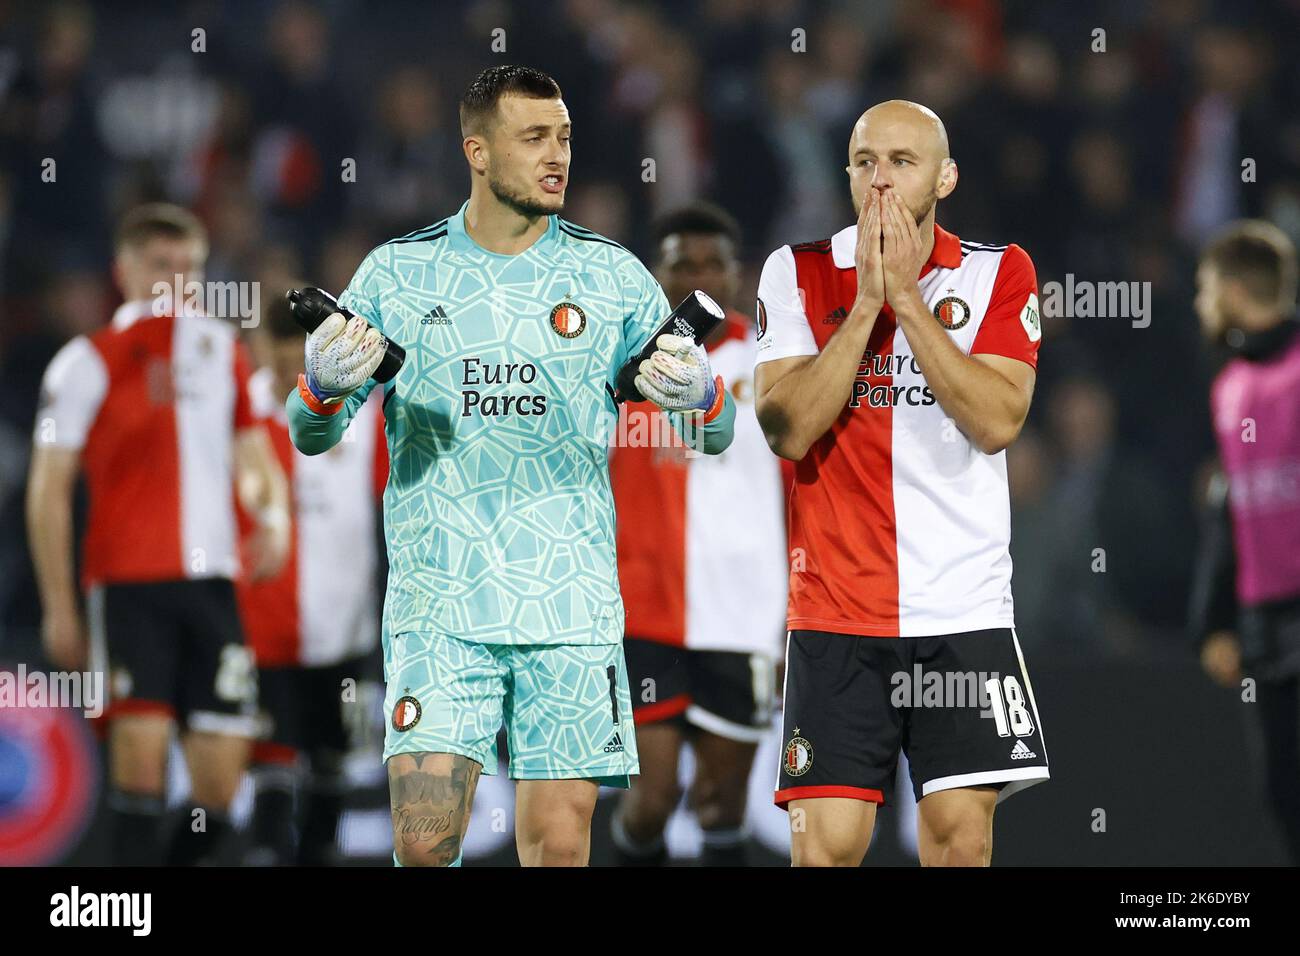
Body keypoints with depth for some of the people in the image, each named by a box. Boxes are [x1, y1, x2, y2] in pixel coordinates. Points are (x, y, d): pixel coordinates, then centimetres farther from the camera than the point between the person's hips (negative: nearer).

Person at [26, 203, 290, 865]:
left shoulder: (222, 349, 15)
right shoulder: (88, 361, 1)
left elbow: (253, 455, 23)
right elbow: (49, 492, 1)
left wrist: (273, 516, 0)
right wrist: (59, 607, -2)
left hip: (211, 582, 4)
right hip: (127, 581, -4)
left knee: (220, 779, 0)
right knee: (141, 746, -14)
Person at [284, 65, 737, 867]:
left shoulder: (612, 276, 7)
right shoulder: (396, 274, 6)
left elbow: (714, 434, 7)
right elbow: (311, 435, 8)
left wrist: (698, 395, -17)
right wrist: (324, 387, -16)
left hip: (571, 610, 1)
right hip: (439, 606, -1)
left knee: (560, 839, -2)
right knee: (425, 839, -12)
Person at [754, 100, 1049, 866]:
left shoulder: (1000, 275, 4)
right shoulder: (798, 273, 3)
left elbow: (998, 421, -10)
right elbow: (789, 430, -8)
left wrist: (907, 298, -12)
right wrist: (865, 303, -13)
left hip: (964, 611, 0)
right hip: (836, 612, 0)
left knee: (961, 836, -3)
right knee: (827, 844, -8)